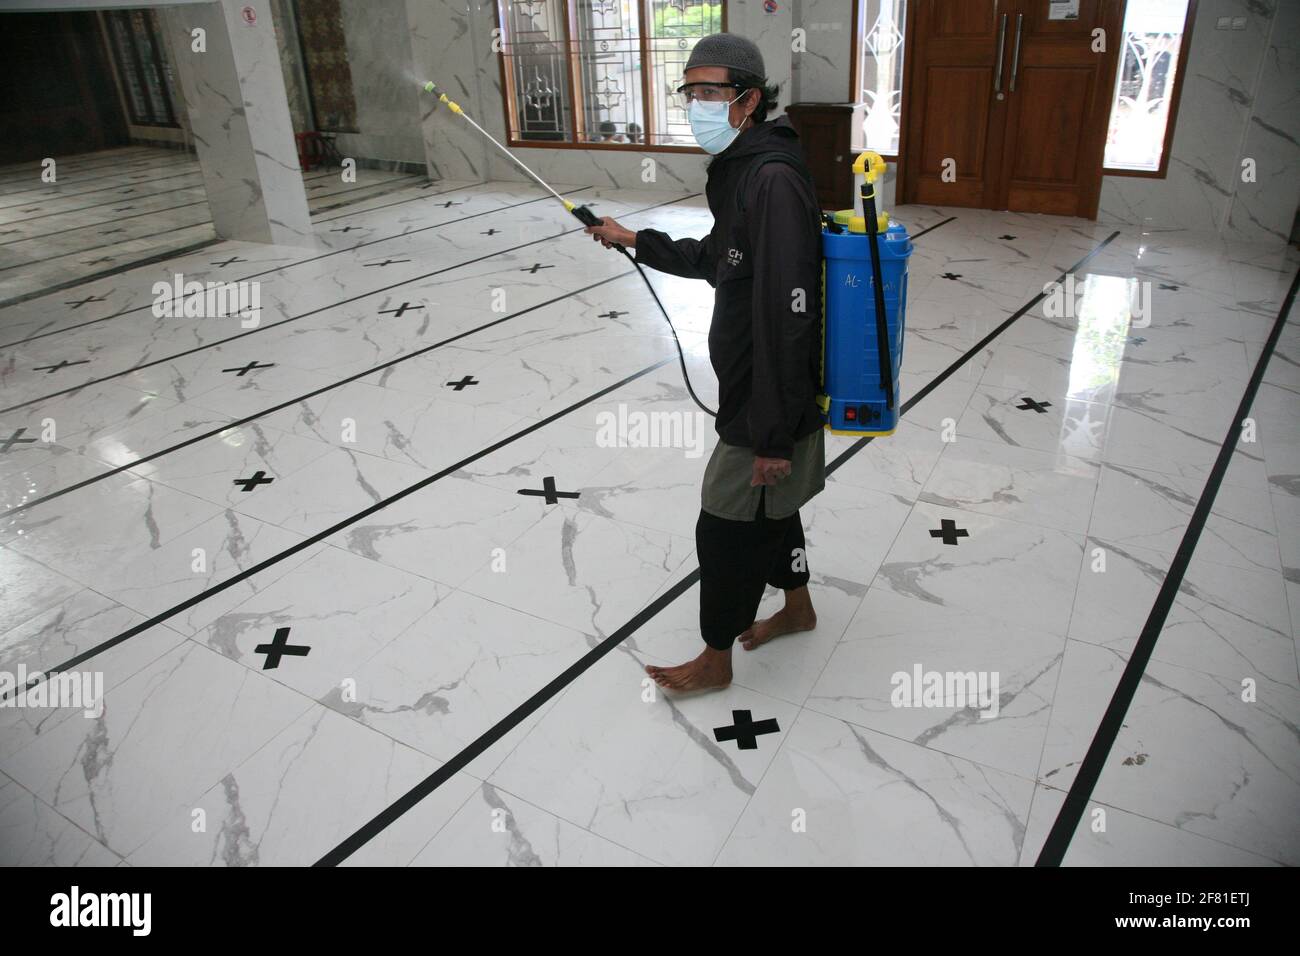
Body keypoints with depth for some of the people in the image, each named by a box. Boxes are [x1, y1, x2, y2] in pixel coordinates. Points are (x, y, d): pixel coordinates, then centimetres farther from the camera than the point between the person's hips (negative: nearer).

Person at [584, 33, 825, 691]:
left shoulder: (774, 178, -24)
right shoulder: (740, 168, 7)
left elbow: (787, 316, -27)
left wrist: (775, 434, -26)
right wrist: (638, 241, 24)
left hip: (767, 401, -9)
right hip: (751, 387, 9)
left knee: (725, 528, 4)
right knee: (769, 505, 24)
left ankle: (715, 661, 25)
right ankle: (797, 608, 47)